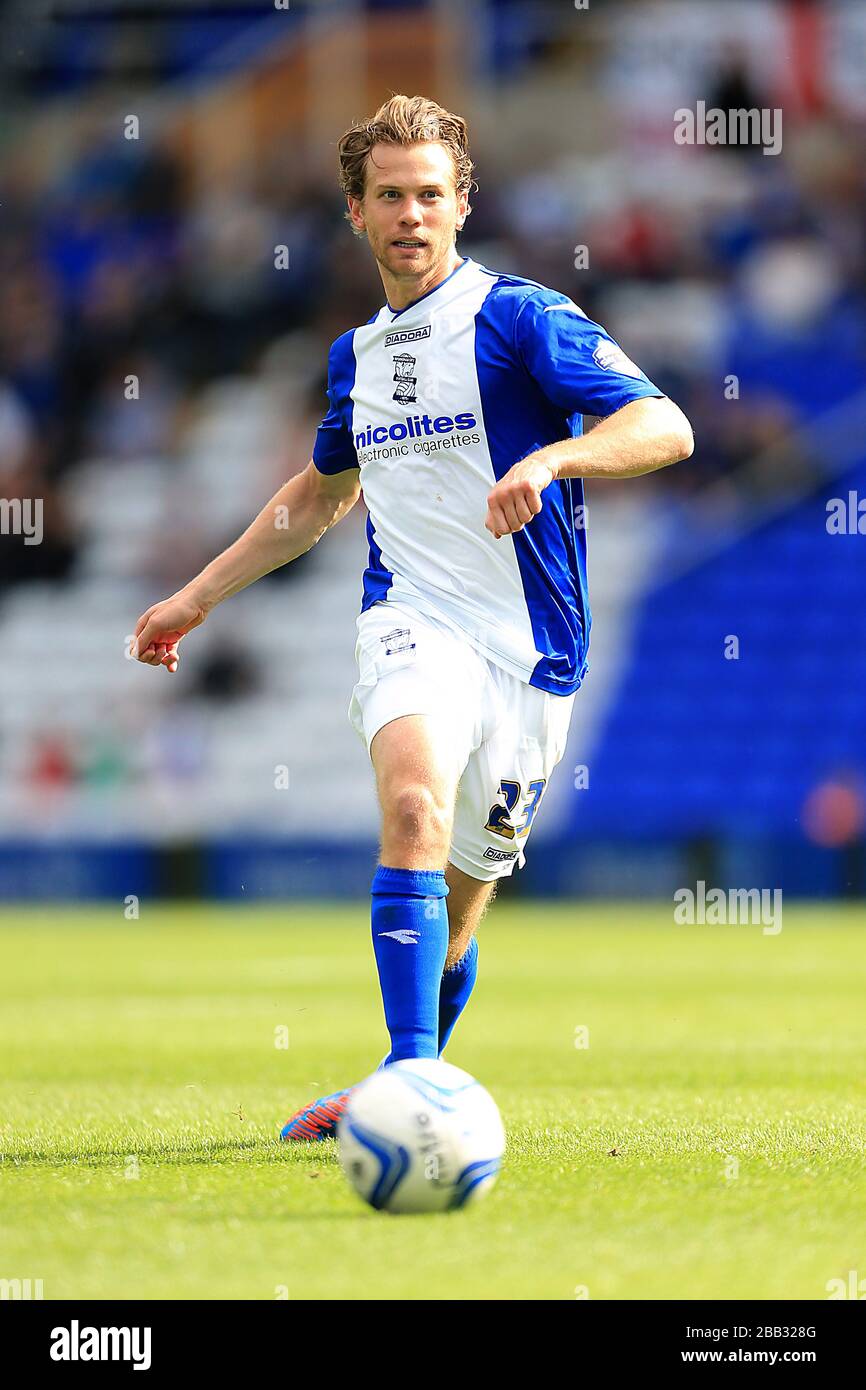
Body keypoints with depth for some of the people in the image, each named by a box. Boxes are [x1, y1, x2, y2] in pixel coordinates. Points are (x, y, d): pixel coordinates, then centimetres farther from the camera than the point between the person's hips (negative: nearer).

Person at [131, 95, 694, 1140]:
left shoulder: (519, 317, -4)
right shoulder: (358, 353, 15)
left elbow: (666, 428, -14)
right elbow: (323, 492, 34)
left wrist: (550, 460, -31)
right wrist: (198, 596, 33)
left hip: (529, 646, -2)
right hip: (410, 621, 2)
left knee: (460, 900, 4)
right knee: (413, 804, -28)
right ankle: (408, 1081, -33)